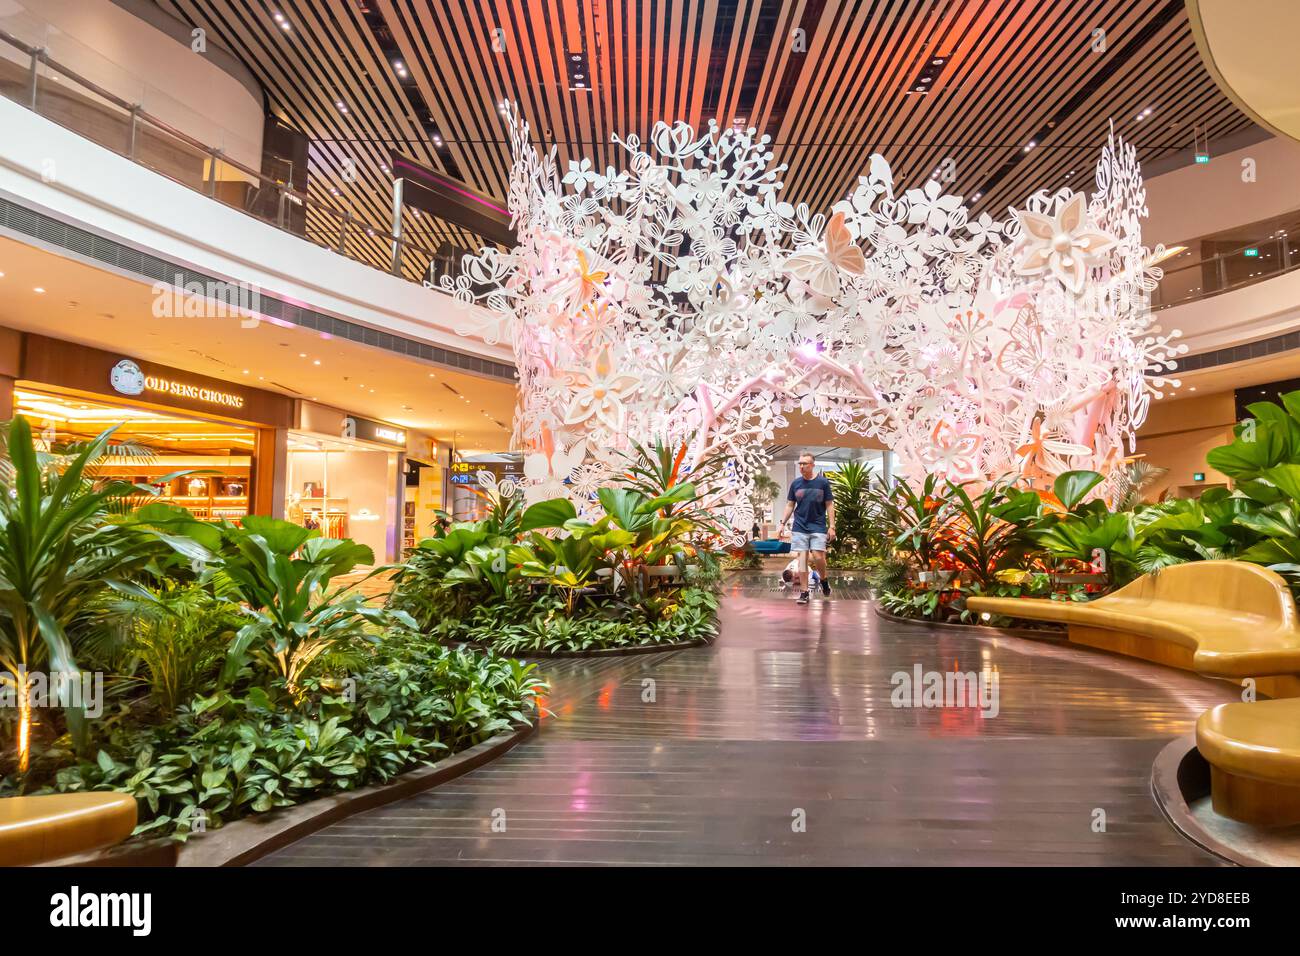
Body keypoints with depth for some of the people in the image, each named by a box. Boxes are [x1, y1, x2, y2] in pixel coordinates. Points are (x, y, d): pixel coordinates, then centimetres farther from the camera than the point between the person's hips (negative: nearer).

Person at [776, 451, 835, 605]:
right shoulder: (795, 483, 5)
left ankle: (824, 580, 21)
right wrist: (782, 524, 5)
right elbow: (790, 506, 11)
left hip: (818, 527, -2)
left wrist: (831, 526, -5)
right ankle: (804, 592, 7)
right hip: (799, 527, 2)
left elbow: (829, 506, 1)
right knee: (802, 558, 0)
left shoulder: (823, 482, -1)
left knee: (818, 557, -9)